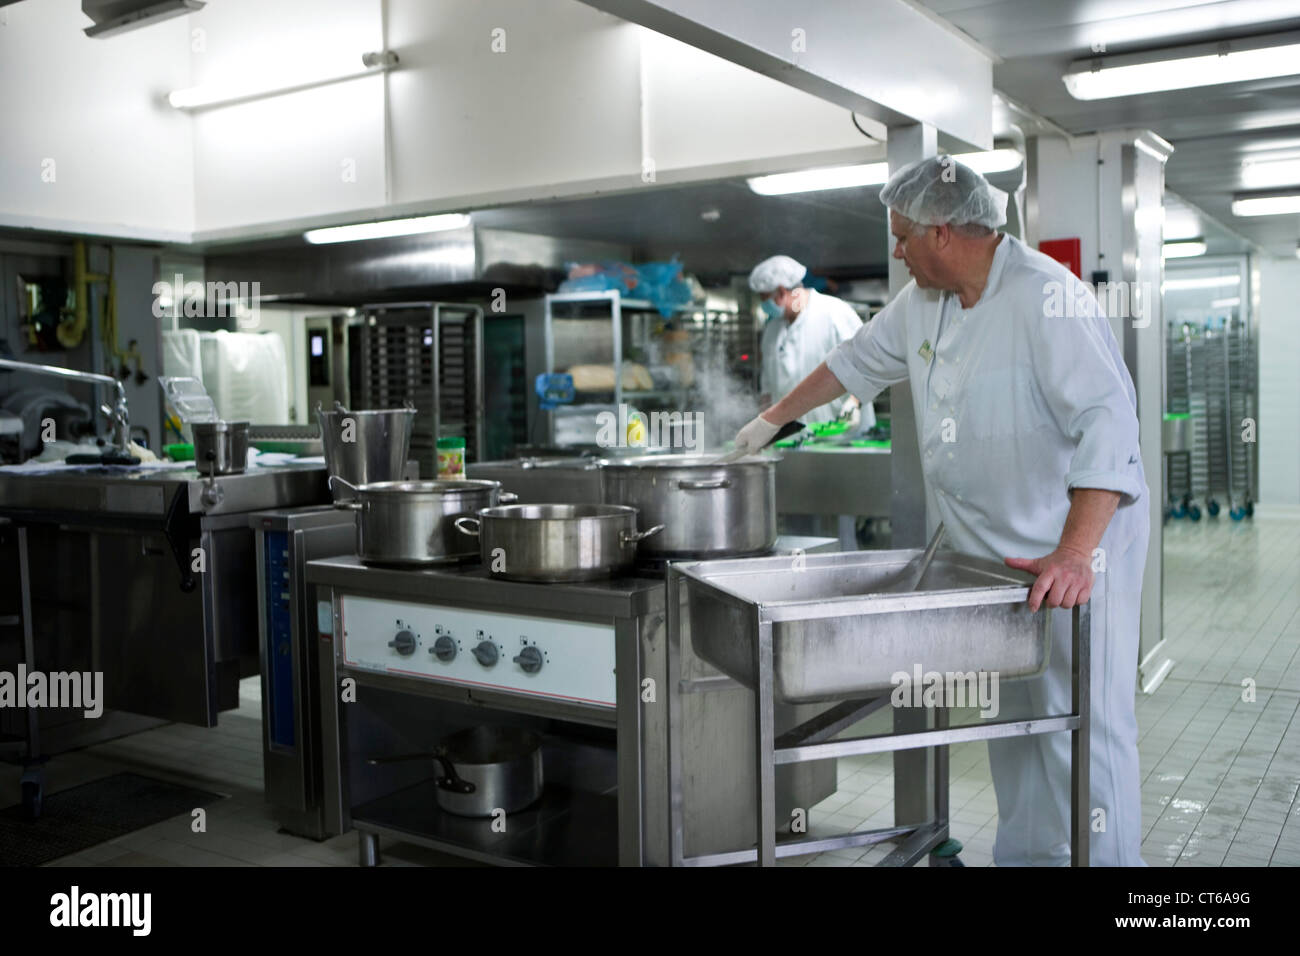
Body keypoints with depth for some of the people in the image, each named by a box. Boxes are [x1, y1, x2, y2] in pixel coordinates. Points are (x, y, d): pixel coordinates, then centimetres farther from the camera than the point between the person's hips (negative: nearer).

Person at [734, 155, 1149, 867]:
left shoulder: (1048, 297, -20)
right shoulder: (923, 301, 8)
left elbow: (1107, 420, -28)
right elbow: (857, 360, 23)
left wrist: (1075, 553, -36)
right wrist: (772, 421, 27)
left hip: (1073, 549, -8)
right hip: (990, 553, 8)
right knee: (1009, 721, 14)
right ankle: (1023, 855, 26)